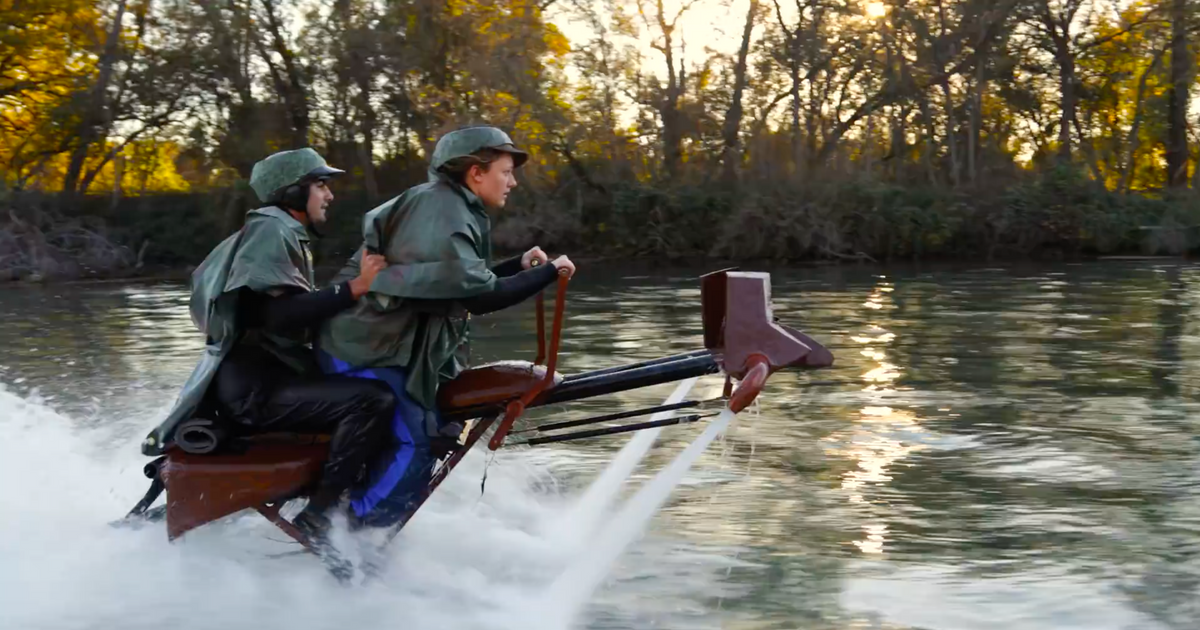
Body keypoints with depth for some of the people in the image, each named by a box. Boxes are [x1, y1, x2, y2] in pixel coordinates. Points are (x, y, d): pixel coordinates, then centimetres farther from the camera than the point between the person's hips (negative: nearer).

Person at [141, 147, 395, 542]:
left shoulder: (290, 236, 24)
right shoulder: (271, 229, -9)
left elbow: (301, 313, 24)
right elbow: (279, 314, -24)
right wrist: (355, 287, -25)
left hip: (260, 379, 11)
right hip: (253, 387, -11)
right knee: (374, 401, -24)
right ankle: (315, 522, -23)